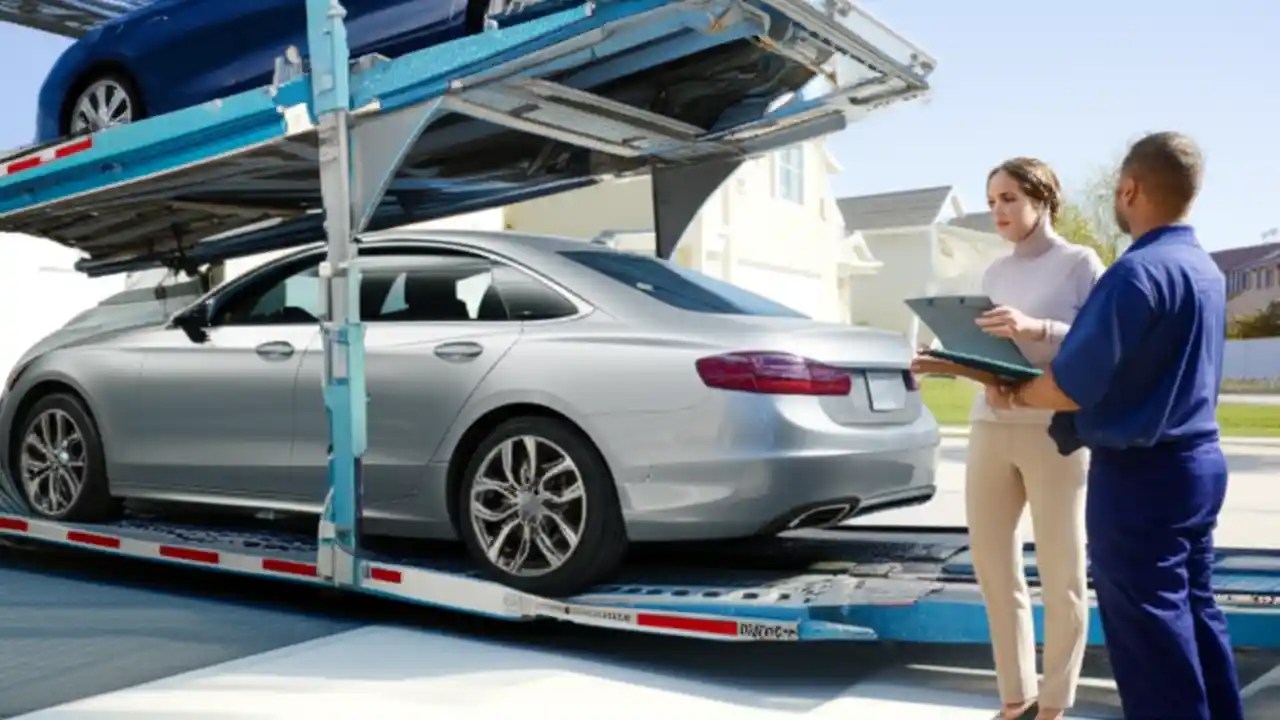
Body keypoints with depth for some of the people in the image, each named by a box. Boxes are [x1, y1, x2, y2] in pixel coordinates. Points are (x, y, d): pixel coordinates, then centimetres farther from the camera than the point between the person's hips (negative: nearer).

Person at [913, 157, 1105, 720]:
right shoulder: (994, 273, 16)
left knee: (1060, 573, 1)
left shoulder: (1080, 263, 1)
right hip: (990, 427, 6)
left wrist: (1038, 328, -23)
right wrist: (950, 365, -2)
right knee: (991, 566, 9)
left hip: (1055, 430, -6)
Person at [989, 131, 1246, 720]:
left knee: (1150, 633, 2)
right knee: (1196, 614, 19)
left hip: (1139, 475, -9)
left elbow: (1071, 388, -24)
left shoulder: (1138, 271, -21)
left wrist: (1013, 394, -5)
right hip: (1199, 461, 9)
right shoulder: (1206, 269, 9)